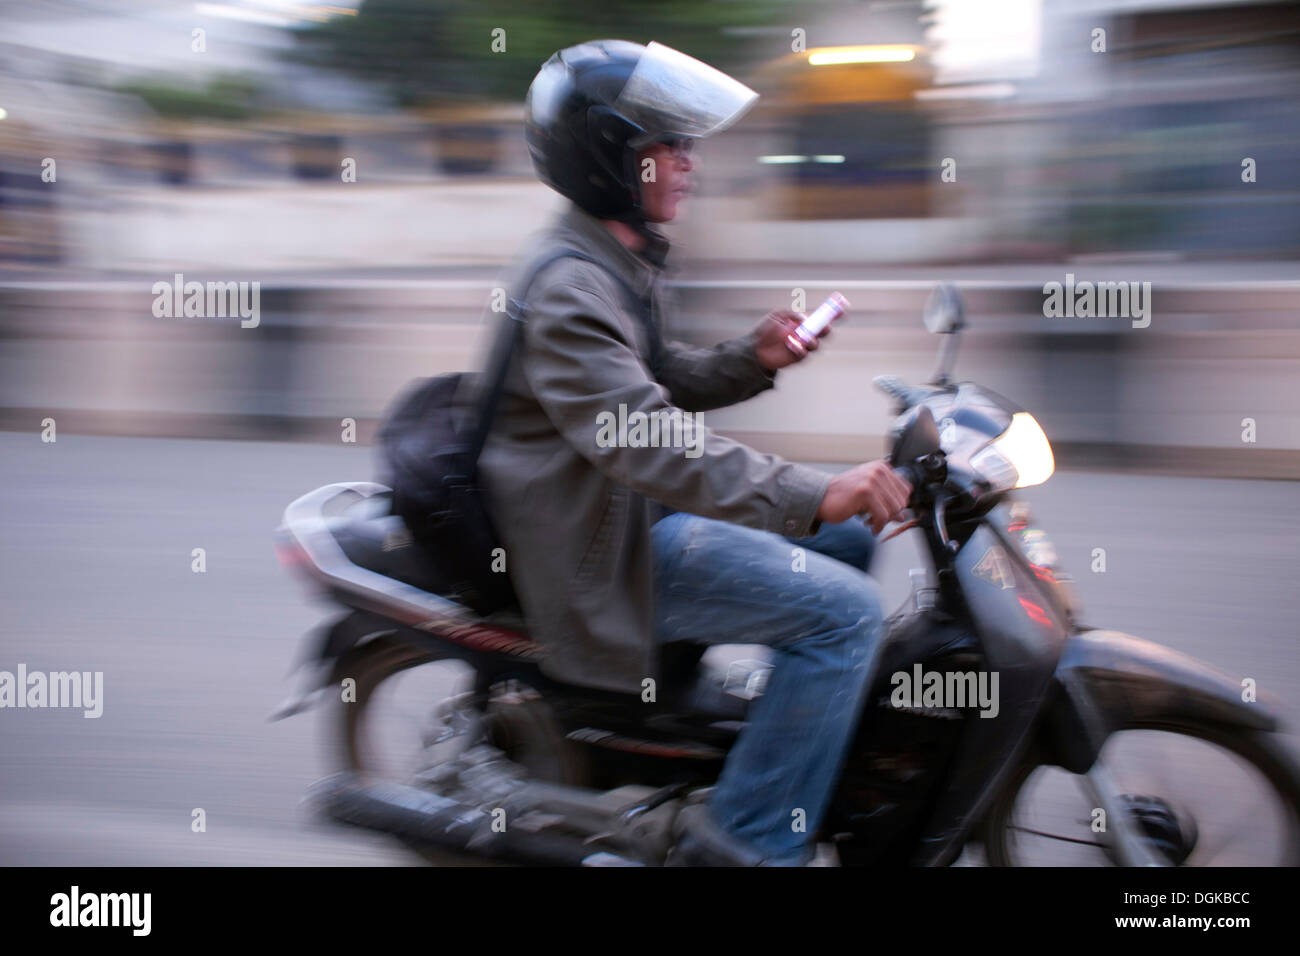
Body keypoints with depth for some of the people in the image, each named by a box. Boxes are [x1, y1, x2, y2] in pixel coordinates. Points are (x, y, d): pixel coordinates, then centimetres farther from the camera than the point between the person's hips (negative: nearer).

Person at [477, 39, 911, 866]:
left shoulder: (622, 262, 11)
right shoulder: (568, 289, -23)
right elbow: (645, 439, -34)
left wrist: (753, 360, 1)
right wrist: (814, 495, -42)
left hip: (642, 511, 11)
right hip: (607, 550, -11)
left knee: (852, 540, 15)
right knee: (844, 611, -19)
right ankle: (747, 841, -13)